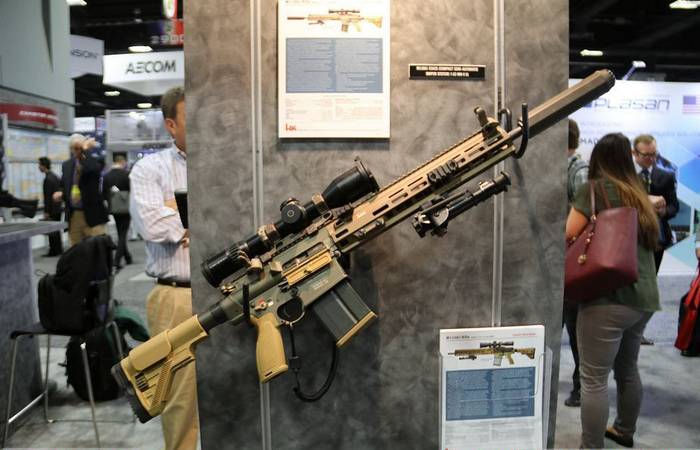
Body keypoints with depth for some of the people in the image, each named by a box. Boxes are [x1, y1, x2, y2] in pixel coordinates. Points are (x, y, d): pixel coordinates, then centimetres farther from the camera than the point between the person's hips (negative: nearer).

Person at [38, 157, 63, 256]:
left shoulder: (47, 179, -17)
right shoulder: (56, 176, 10)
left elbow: (47, 197, -17)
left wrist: (46, 212, -14)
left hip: (52, 209, -9)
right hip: (58, 207, 9)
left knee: (51, 230, -3)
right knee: (56, 229, 14)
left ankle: (54, 251, 1)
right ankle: (59, 249, 20)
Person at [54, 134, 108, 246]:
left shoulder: (94, 161, -5)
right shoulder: (66, 165, 12)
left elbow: (89, 169, -29)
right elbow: (63, 186, 22)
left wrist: (85, 150, -19)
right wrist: (61, 194, 0)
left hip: (92, 214, -5)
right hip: (73, 215, 5)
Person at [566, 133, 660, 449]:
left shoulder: (594, 188, -3)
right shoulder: (638, 192, 17)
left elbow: (568, 233, -9)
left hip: (609, 296, -8)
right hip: (644, 296, 8)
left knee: (594, 379, -2)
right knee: (627, 368, 23)